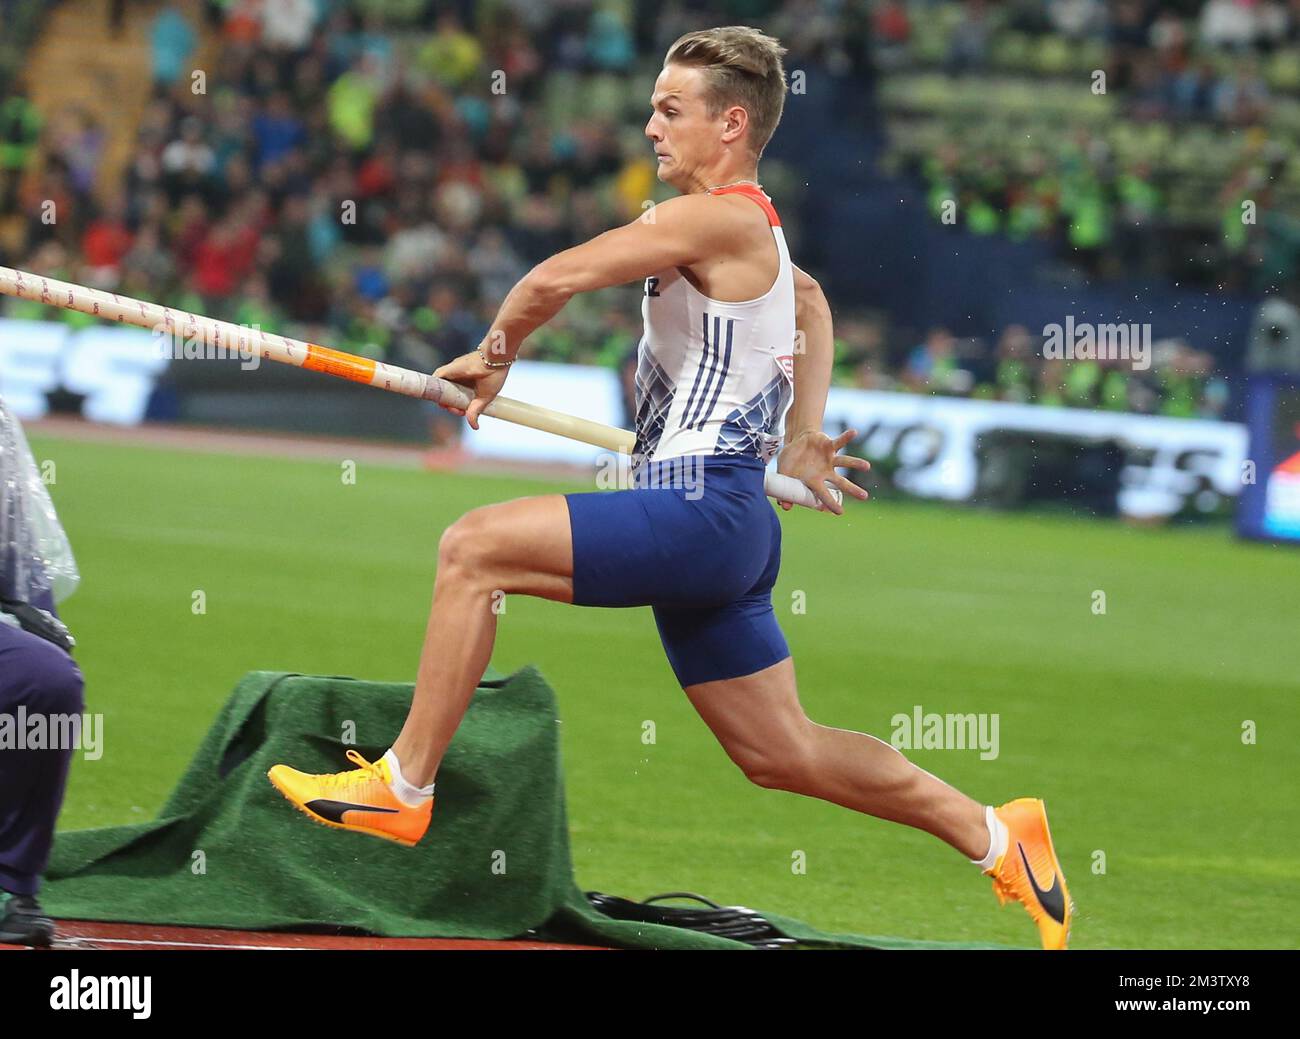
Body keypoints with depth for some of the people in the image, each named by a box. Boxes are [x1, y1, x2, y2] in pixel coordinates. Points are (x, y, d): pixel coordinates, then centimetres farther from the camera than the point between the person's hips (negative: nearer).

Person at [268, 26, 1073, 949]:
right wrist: (803, 440, 35)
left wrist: (494, 357, 1)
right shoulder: (751, 226, 19)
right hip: (718, 526, 11)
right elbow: (810, 303, 42)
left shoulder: (719, 217, -12)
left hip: (699, 511, -11)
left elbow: (555, 278, -18)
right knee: (782, 752, 13)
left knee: (474, 549, -13)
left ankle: (403, 787, -8)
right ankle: (997, 838, 20)